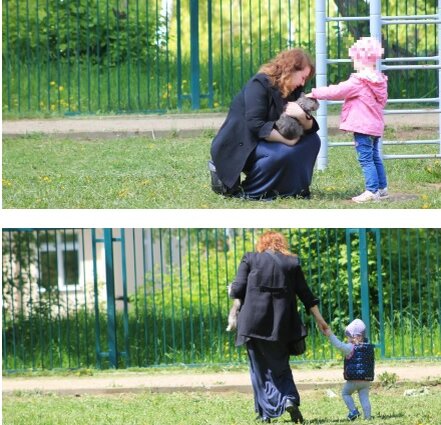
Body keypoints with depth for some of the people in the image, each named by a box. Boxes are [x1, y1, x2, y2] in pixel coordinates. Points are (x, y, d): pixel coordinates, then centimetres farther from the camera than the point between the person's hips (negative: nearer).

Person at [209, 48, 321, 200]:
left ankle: (291, 188, 3)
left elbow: (311, 128, 0)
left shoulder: (293, 91, 8)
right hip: (237, 147, -9)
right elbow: (255, 125, -27)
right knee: (283, 152, -33)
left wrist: (302, 117, -24)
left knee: (312, 141, 1)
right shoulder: (260, 84, -17)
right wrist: (286, 139, -27)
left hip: (263, 143, 9)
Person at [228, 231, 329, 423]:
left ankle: (265, 412, 7)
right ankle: (289, 399, -14)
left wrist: (231, 290, 21)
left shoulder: (250, 259, 4)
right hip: (281, 325, 2)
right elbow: (305, 294, 11)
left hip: (254, 323, -2)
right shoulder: (292, 263, 10)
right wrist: (319, 319, 16)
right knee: (280, 367, 11)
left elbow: (237, 290, -1)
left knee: (260, 369, 8)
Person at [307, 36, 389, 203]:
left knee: (365, 159, -7)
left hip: (362, 126, -9)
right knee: (374, 157, 17)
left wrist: (315, 93, -6)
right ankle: (382, 188, 20)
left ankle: (372, 190, -11)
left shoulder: (358, 82, -16)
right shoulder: (378, 81, 9)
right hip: (376, 125, 9)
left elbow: (337, 92, -16)